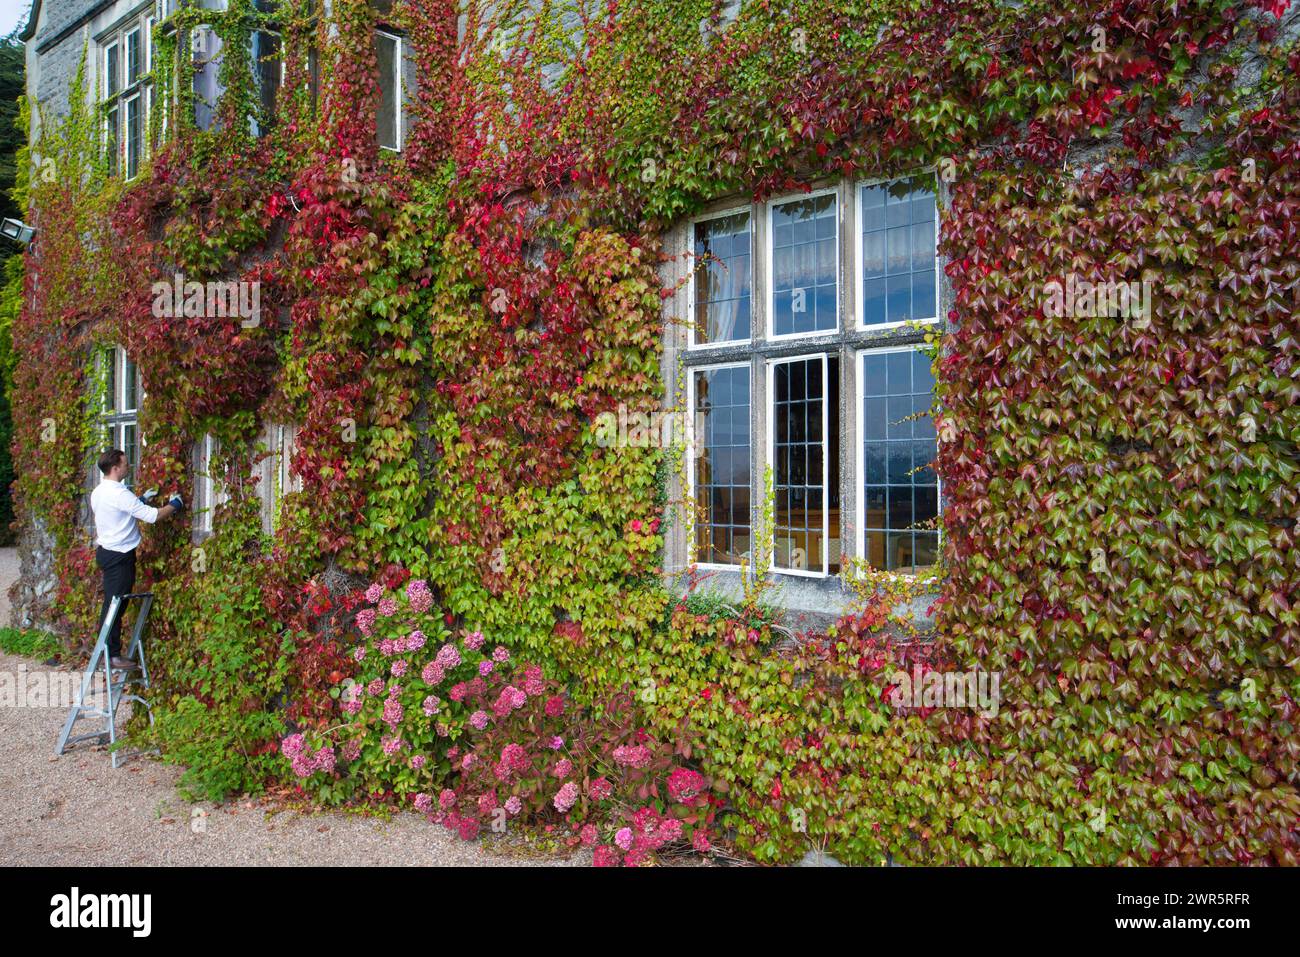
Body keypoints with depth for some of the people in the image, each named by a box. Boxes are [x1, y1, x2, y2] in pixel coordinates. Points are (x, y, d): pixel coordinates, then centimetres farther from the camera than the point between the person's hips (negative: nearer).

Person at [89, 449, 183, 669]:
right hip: (119, 556, -10)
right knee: (116, 605, -4)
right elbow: (152, 516, -21)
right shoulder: (119, 493, -20)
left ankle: (107, 651, 20)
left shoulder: (98, 492, 10)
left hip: (106, 552, 10)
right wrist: (174, 505, -6)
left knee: (111, 605, 14)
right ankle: (113, 655, 1)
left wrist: (140, 501, 18)